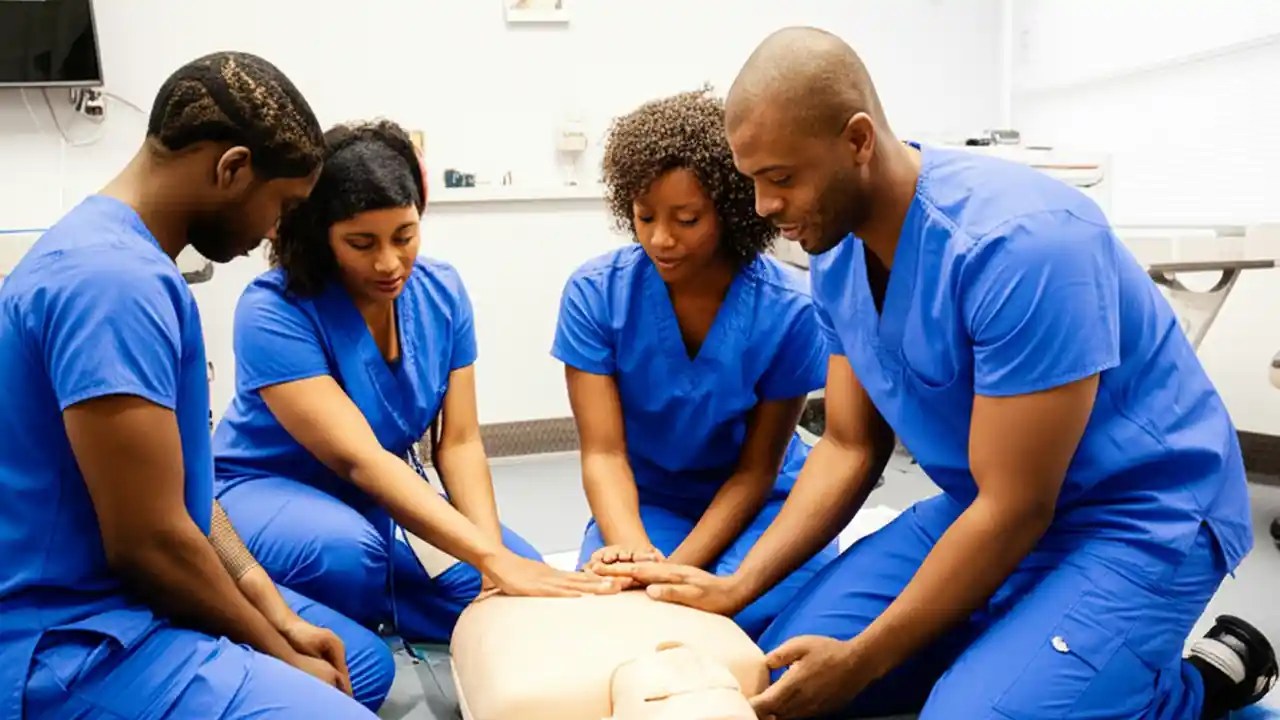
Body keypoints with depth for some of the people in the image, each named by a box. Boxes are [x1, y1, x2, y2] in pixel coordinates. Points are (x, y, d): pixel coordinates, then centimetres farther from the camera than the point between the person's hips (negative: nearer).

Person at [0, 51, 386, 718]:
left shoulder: (118, 256, 9)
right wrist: (279, 656, -10)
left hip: (121, 597, 10)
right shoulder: (114, 278, -25)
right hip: (75, 644, -10)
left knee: (365, 658, 18)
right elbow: (150, 539, -25)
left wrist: (278, 613, 3)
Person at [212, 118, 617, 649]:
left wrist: (496, 551, -26)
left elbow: (459, 442, -10)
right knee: (347, 551, -38)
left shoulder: (440, 292, -8)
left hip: (387, 494, 5)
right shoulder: (273, 312, -24)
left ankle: (370, 607, 6)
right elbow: (358, 460, -32)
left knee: (526, 585, -13)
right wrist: (491, 558, -39)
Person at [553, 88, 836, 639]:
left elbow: (755, 470, -11)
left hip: (755, 504, -1)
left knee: (753, 611, -29)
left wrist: (678, 567, -24)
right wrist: (636, 550, -36)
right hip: (645, 501, 1)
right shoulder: (595, 292, -15)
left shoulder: (787, 309, -19)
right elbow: (603, 452, -17)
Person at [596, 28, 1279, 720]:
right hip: (985, 506, 7)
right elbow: (850, 447, 3)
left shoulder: (1019, 241, -29)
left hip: (1135, 517, -6)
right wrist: (737, 586, -8)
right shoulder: (836, 258, -3)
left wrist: (860, 662, -19)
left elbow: (1017, 510, -25)